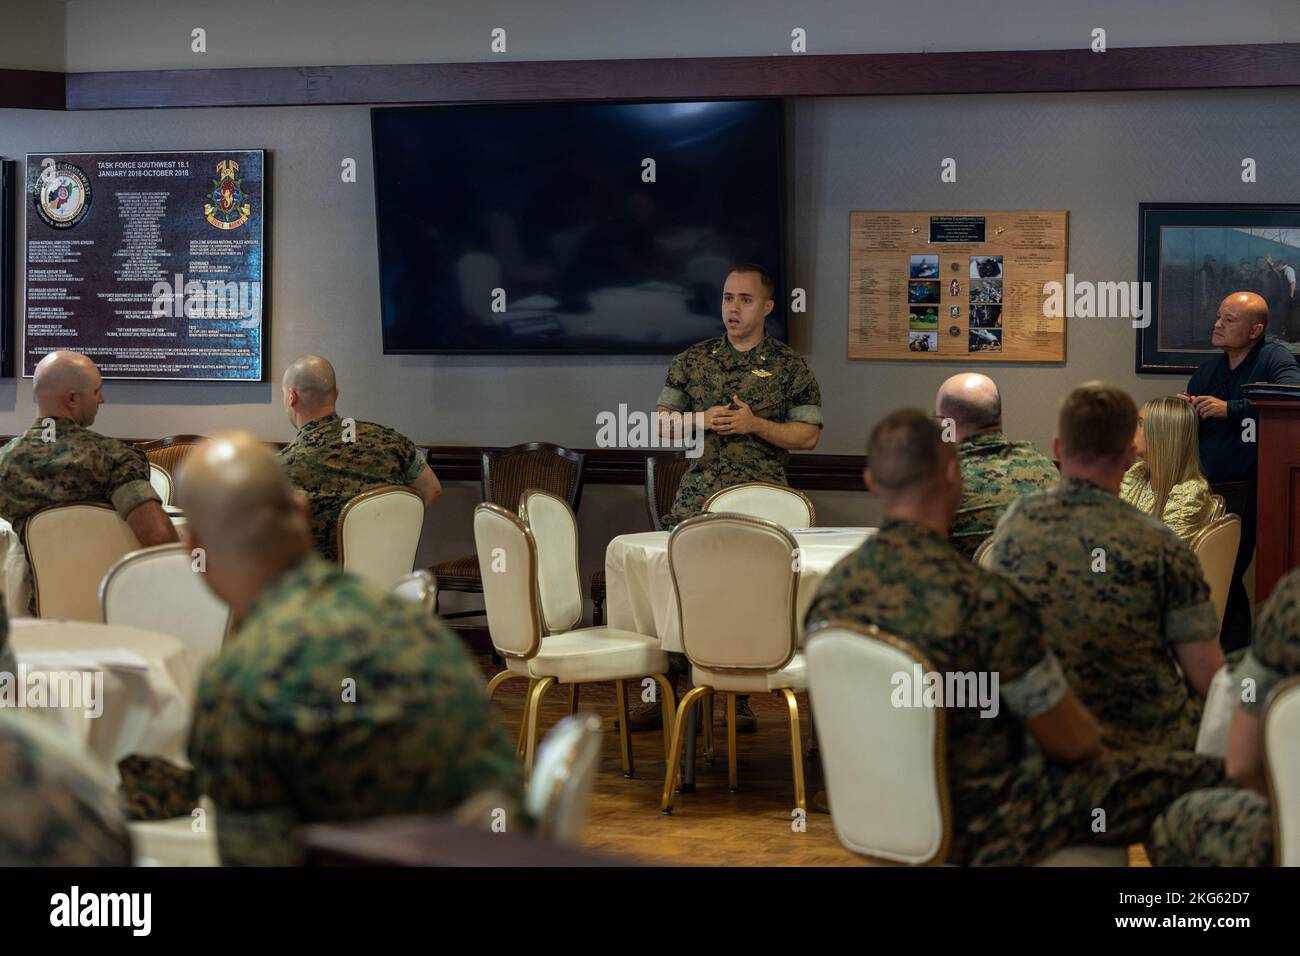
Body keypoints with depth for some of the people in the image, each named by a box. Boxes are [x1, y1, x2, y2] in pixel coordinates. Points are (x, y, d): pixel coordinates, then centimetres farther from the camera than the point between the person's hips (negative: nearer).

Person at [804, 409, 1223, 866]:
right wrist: (1094, 734, 10)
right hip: (980, 828, -7)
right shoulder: (985, 600, -27)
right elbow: (1070, 741, -16)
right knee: (1202, 776, 2)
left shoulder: (831, 590, -6)